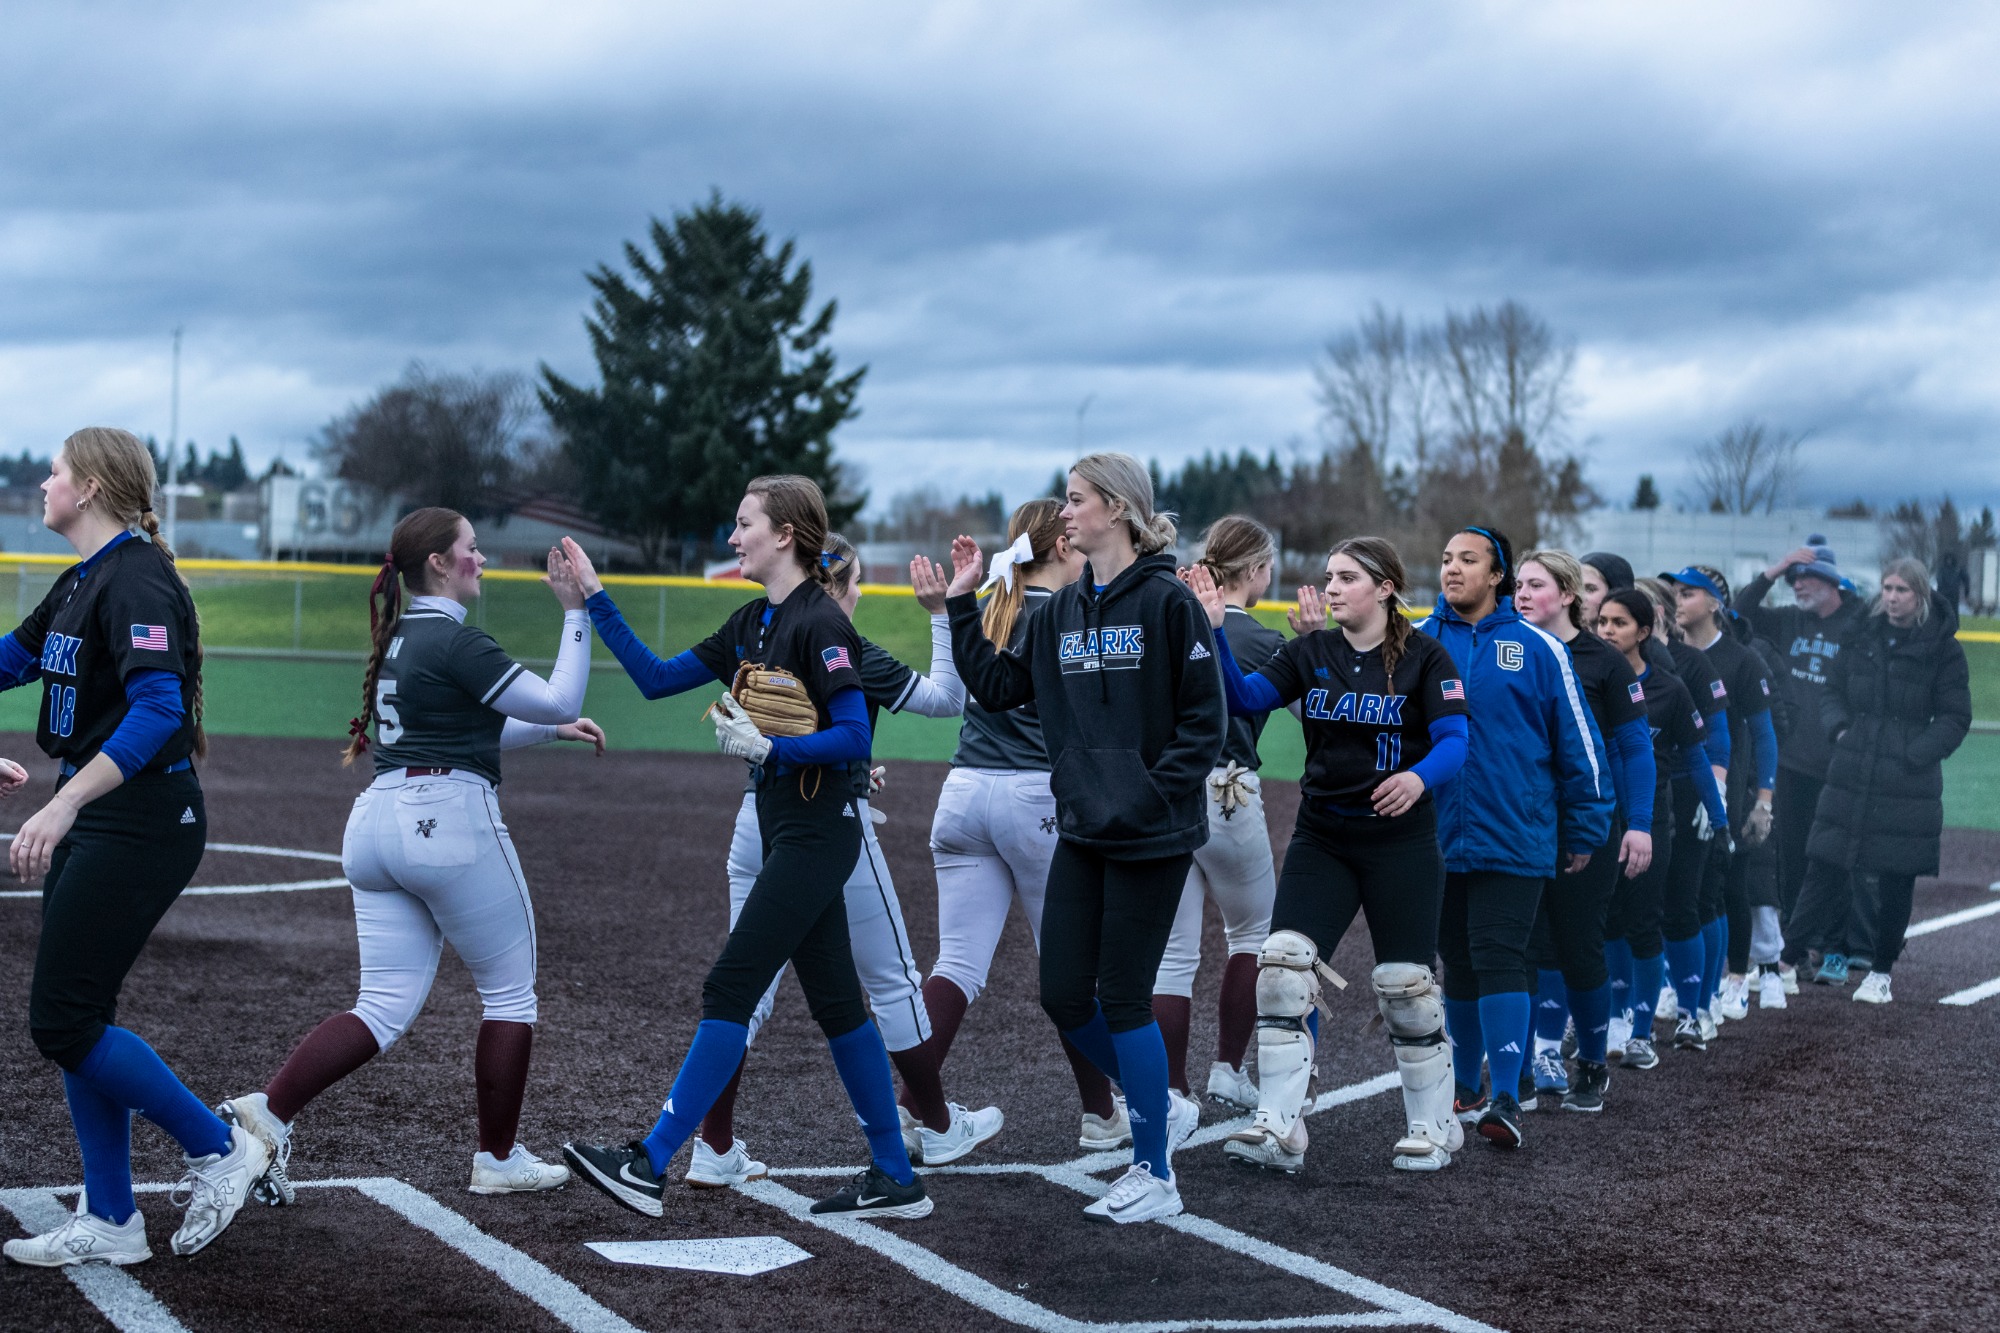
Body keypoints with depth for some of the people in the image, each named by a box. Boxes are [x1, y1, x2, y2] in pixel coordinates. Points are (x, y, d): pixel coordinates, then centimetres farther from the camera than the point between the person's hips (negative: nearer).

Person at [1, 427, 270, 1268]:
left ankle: (219, 1149, 6)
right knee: (75, 1017, 10)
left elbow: (156, 709, -29)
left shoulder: (136, 579, -16)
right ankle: (110, 1223, 18)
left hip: (140, 821, -10)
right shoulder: (80, 583, 14)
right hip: (94, 822, 10)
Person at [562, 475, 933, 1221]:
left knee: (730, 990, -9)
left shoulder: (820, 625, -14)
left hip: (817, 833, -9)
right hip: (784, 830, 9)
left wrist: (766, 747, -25)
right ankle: (896, 1179, 16)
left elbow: (854, 738, -19)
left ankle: (648, 1167, -7)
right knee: (834, 1000, 10)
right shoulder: (752, 625, 12)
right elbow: (655, 678, 14)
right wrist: (595, 599, 11)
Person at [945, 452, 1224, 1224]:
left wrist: (1153, 793, -16)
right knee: (1064, 996, 5)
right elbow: (996, 686, 13)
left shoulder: (1168, 602, -9)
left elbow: (1204, 719, -10)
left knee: (1123, 998, -3)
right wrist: (963, 605, 8)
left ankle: (1155, 1176, 11)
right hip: (1081, 833, 7)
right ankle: (1162, 1110, 28)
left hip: (1150, 837, -7)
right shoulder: (1061, 611, 11)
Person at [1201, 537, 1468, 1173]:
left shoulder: (1423, 656, -4)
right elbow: (1246, 697, -7)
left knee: (1405, 986, 2)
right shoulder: (1310, 653, 6)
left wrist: (1418, 777, -33)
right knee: (1282, 965, -11)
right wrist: (1217, 632, -21)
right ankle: (1279, 1128, -9)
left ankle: (1433, 1126, 21)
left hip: (1401, 841, -3)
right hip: (1321, 836, 3)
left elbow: (1456, 739, -13)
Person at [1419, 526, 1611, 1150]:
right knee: (1458, 964, 13)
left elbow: (1577, 742, 3)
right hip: (1439, 835, 3)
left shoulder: (1537, 649, -1)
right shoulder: (1417, 643, 4)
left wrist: (1583, 831, 3)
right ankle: (1464, 1089, 25)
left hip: (1512, 836, -3)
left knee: (1499, 959, -11)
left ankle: (1505, 1100, -10)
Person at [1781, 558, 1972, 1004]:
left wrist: (1914, 755, -12)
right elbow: (1833, 692, 16)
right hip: (1850, 778, 2)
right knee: (1825, 869, 2)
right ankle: (1788, 957, 8)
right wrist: (1839, 729, -3)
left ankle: (1881, 972, 18)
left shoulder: (1943, 648, -1)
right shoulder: (1861, 638, 8)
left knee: (1896, 882, 4)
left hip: (1909, 785, -2)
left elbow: (1954, 718, -1)